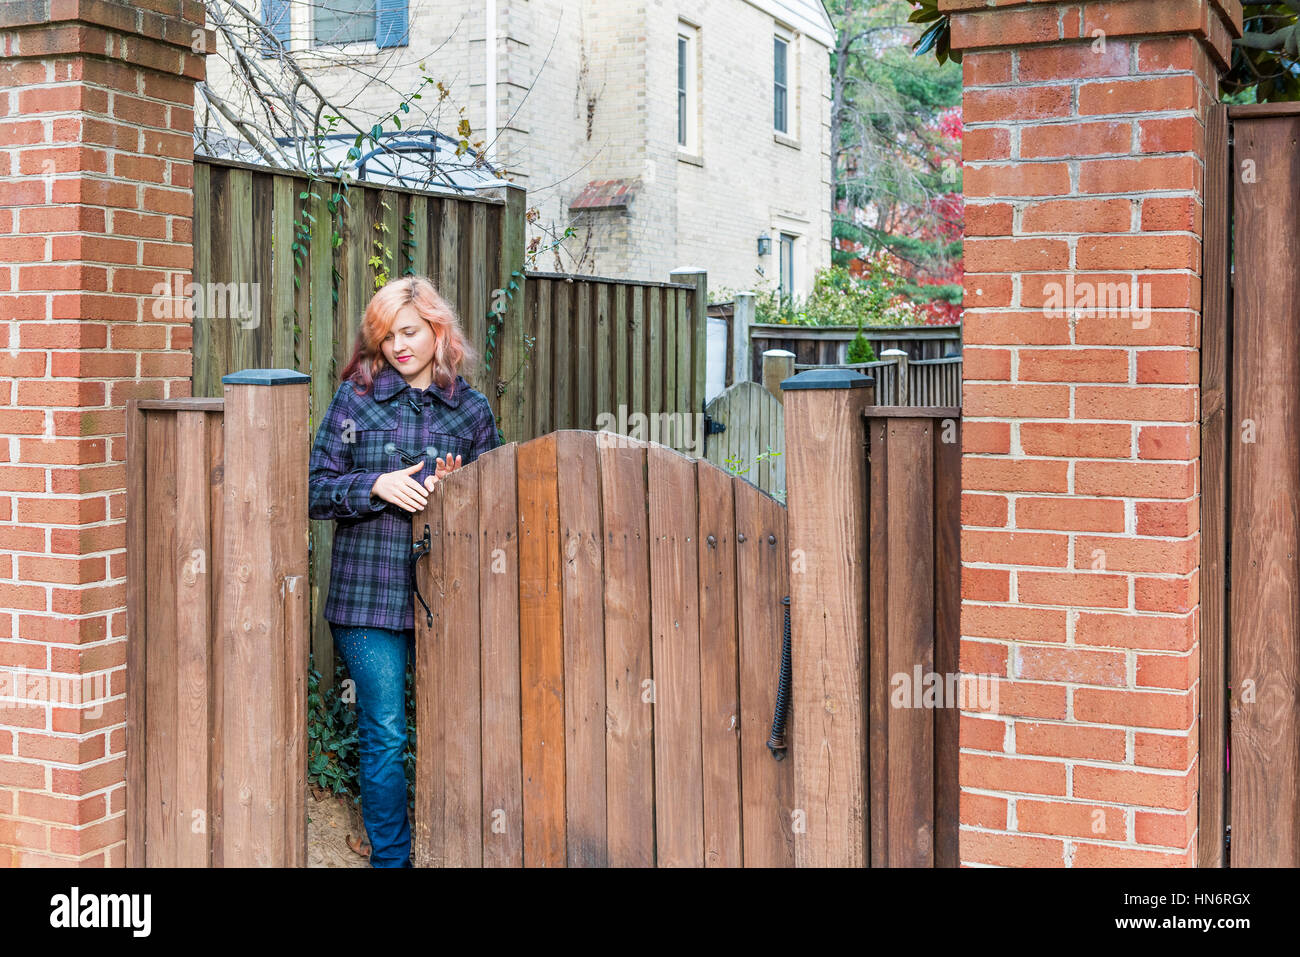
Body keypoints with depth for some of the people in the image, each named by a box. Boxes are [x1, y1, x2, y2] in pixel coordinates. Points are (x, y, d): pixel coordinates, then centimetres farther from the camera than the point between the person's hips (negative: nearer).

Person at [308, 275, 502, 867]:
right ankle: (390, 857, 16)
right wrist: (376, 485, -13)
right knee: (385, 735, 1)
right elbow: (316, 490, 2)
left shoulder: (472, 409, 8)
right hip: (370, 595, -1)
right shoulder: (356, 399, 4)